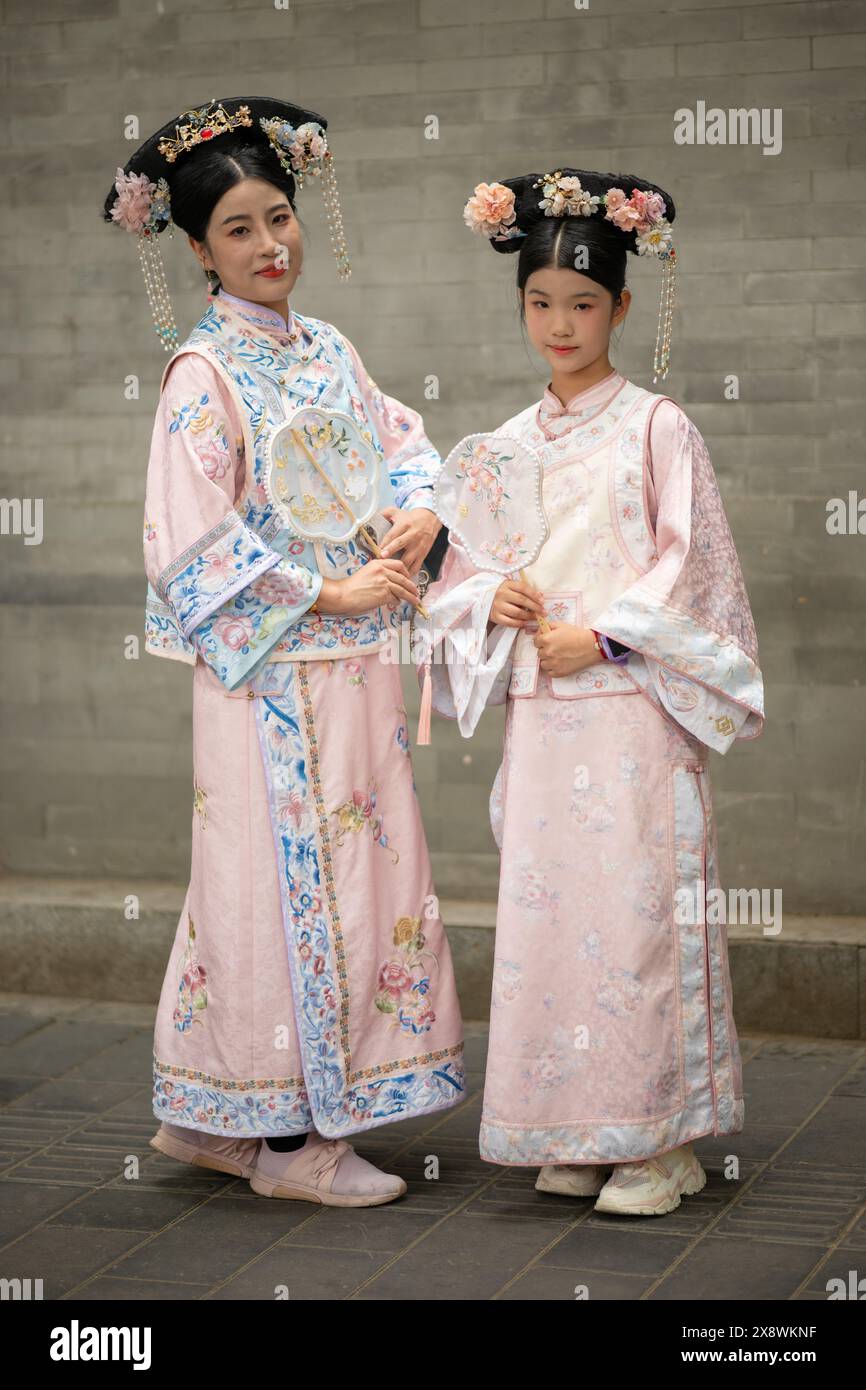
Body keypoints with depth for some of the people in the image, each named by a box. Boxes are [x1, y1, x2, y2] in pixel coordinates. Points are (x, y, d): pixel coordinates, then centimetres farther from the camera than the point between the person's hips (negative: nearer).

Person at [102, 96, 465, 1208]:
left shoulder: (328, 352, 12)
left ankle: (210, 1116, 23)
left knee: (354, 871, 10)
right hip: (268, 670, -8)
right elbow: (193, 538, -15)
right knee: (292, 880, -3)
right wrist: (327, 592, -16)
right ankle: (289, 1136, 10)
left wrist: (416, 514, -3)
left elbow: (406, 440, 19)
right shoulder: (204, 372, -9)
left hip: (353, 667, 8)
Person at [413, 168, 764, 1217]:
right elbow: (460, 570, 19)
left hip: (632, 706, -5)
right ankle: (578, 1135, 16)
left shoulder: (655, 428, -1)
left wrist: (602, 635, -15)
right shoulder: (507, 445, 14)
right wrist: (491, 597, -3)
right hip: (538, 711, 5)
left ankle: (659, 1138, 4)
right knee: (546, 911, 5)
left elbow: (688, 564, -6)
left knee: (637, 906, -6)